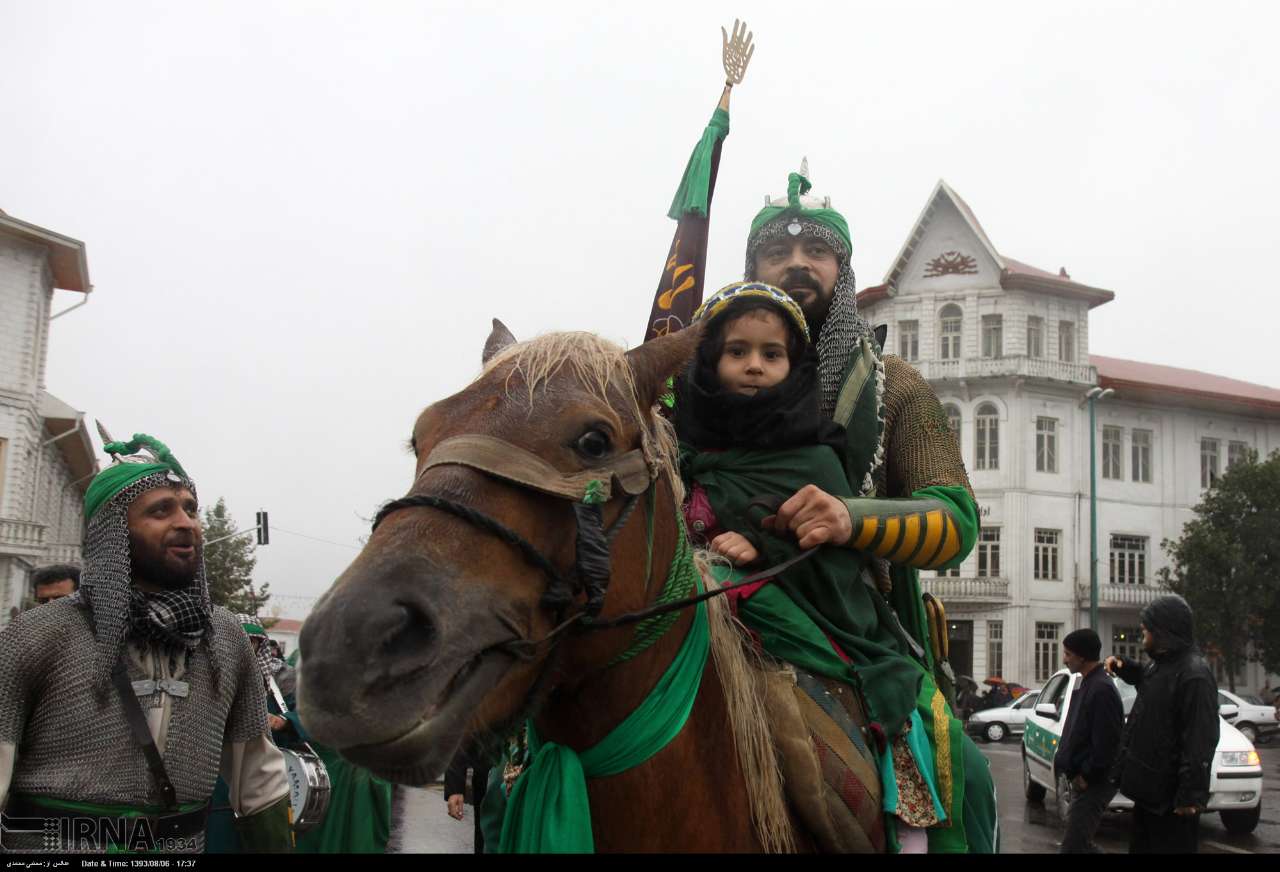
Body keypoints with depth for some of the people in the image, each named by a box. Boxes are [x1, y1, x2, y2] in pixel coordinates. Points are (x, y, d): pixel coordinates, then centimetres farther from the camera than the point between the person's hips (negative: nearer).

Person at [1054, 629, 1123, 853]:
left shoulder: (1101, 688, -18)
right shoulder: (1088, 683, 14)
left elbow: (1106, 742, -22)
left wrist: (1087, 775, -16)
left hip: (1094, 782, -10)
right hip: (1083, 778, 10)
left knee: (1072, 845, -10)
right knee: (1081, 843, 16)